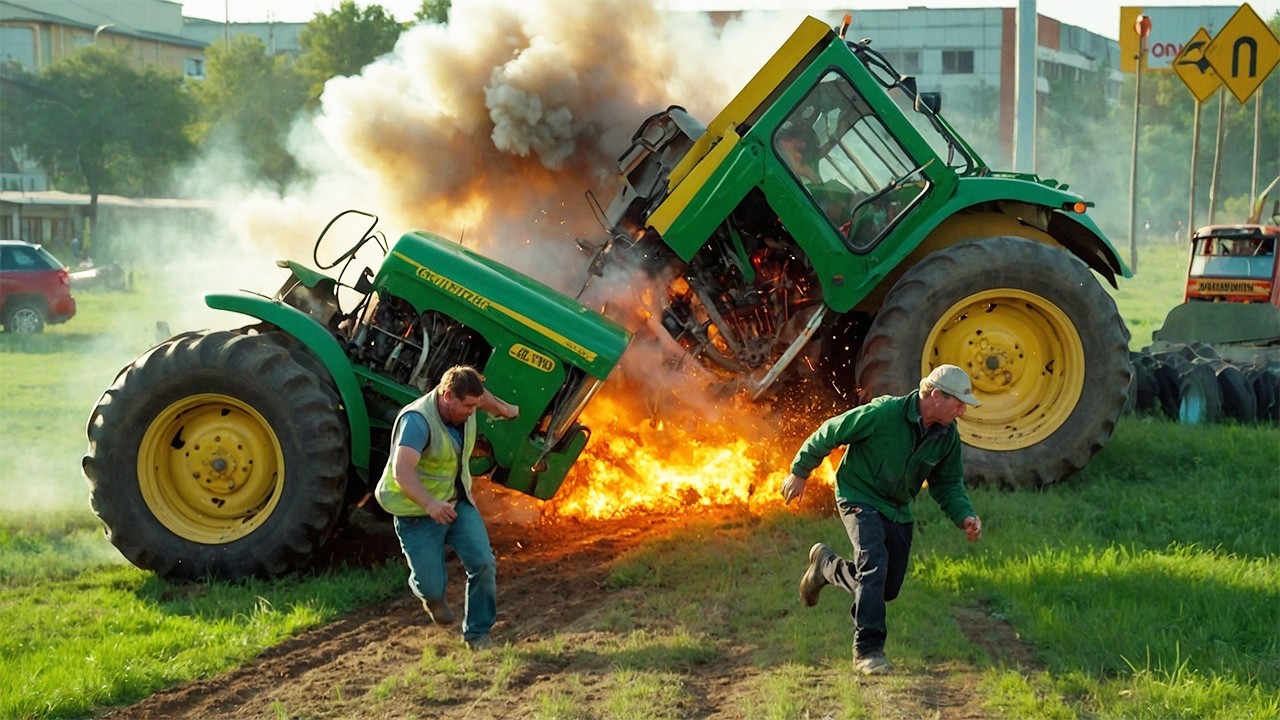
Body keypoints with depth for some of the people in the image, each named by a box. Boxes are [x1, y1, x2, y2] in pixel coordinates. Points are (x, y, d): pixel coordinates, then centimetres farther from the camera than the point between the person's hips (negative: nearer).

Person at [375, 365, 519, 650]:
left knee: (484, 565, -10)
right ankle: (430, 594, 34)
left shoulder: (464, 406, -5)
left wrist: (503, 408, 41)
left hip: (458, 503, 6)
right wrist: (430, 504, -56)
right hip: (417, 513, -6)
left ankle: (477, 633, 9)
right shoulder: (417, 420, -29)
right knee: (432, 586, -6)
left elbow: (482, 395, 23)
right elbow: (402, 471, -41)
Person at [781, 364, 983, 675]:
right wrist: (799, 472, -5)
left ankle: (826, 564, 34)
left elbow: (947, 483, 7)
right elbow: (828, 433, -15)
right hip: (860, 497, -7)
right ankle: (868, 649, -18)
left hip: (898, 510, 7)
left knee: (887, 589, 9)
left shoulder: (947, 435, -6)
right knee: (874, 564, -26)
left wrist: (965, 516, -12)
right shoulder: (884, 412, -26)